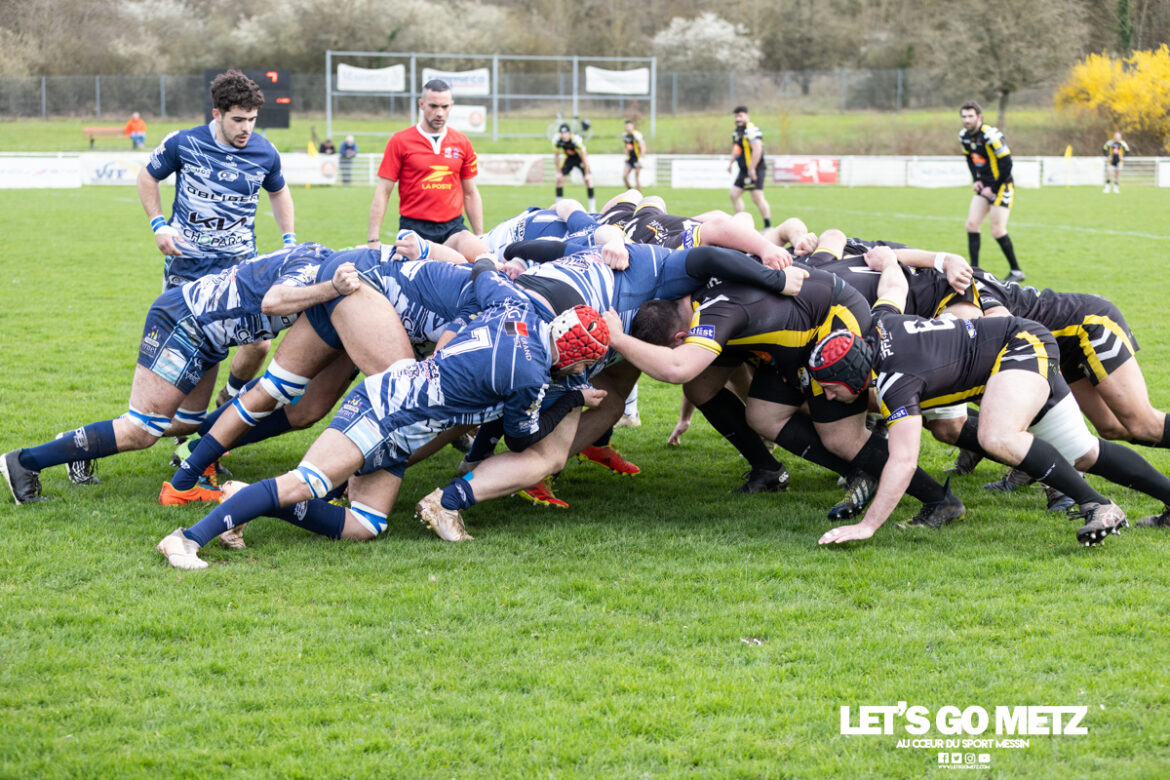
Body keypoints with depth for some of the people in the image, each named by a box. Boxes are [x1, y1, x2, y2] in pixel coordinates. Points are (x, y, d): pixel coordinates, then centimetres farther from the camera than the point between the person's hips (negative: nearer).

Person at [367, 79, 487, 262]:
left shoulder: (462, 143, 11)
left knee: (478, 253, -29)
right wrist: (373, 239, -6)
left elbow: (470, 193, 17)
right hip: (415, 228, -2)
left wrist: (479, 237, 13)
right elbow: (382, 193, 0)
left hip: (453, 227, 2)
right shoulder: (400, 141, 2)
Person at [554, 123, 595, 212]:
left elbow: (584, 158, -27)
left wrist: (587, 174, -21)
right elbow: (556, 157, -8)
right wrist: (559, 172, -4)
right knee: (559, 179, -7)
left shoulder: (576, 140, -35)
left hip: (580, 158, -4)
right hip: (569, 158, 4)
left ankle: (592, 207, -12)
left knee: (588, 179, -17)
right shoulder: (557, 140, -23)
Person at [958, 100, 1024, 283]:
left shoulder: (990, 135, -22)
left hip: (1002, 187, -8)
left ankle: (1016, 271, 1)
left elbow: (1006, 163, -20)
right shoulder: (964, 136, 3)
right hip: (984, 186, 8)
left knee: (997, 230, -11)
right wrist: (976, 180, 6)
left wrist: (994, 188, -14)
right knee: (972, 224, -1)